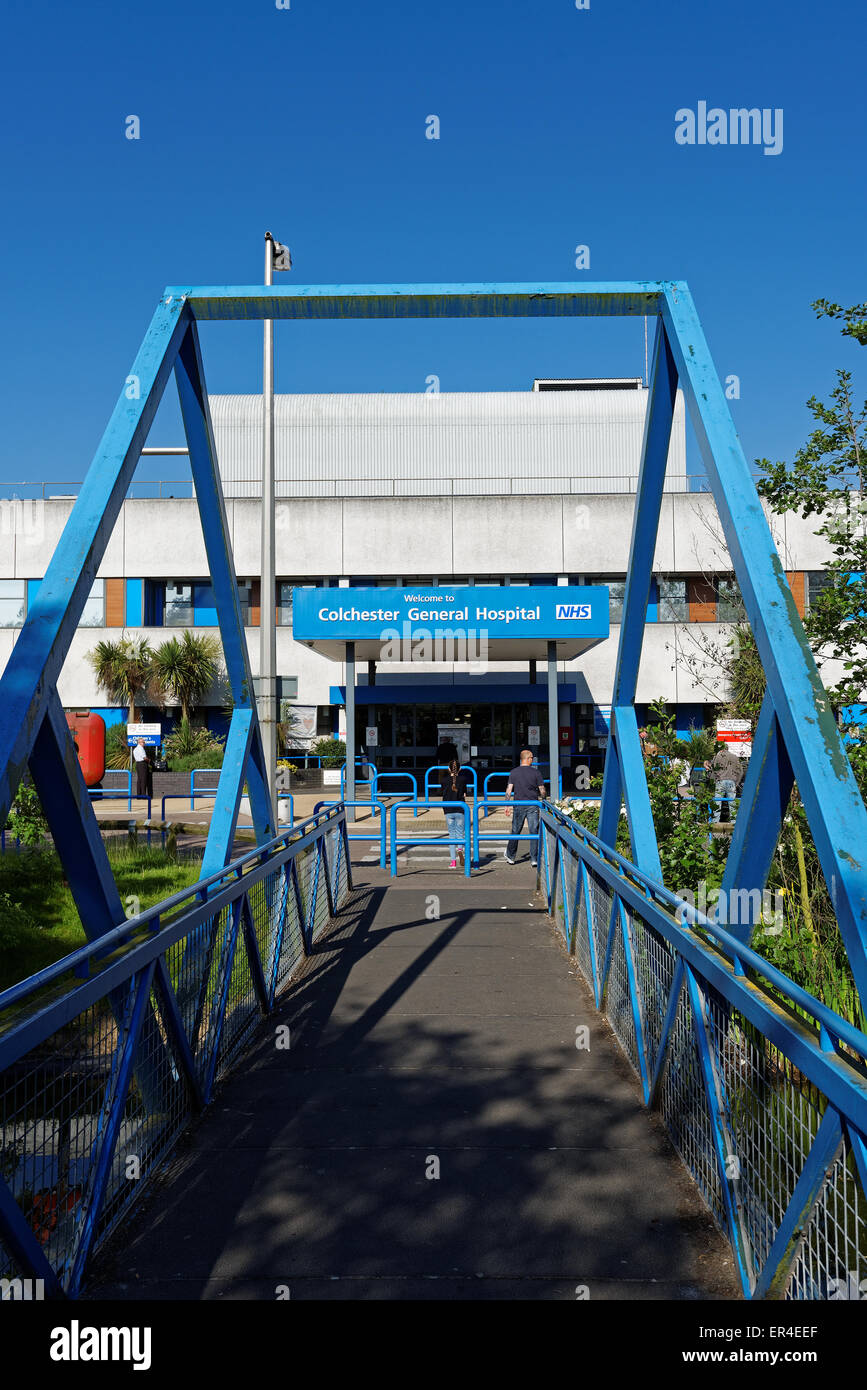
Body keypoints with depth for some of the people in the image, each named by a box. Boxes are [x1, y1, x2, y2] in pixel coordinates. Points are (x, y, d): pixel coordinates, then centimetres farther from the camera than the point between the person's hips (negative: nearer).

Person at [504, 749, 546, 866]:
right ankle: (534, 859, 1)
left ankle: (510, 856, 24)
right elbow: (542, 791, -3)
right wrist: (539, 795, 19)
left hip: (518, 805, 1)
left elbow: (509, 790, -2)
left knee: (515, 831, 12)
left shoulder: (513, 772, 0)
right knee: (534, 832, 2)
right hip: (533, 806, -1)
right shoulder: (535, 772, -4)